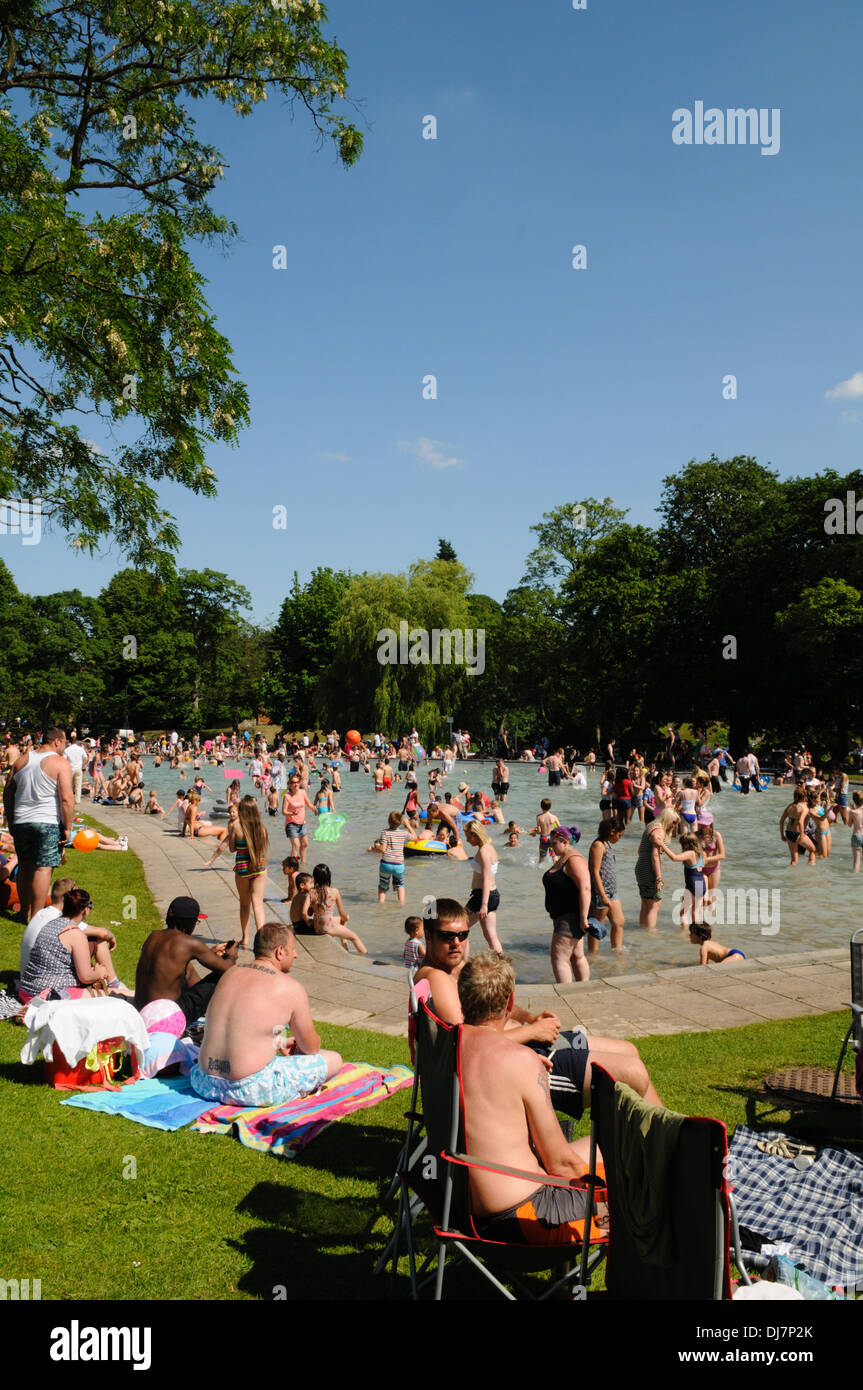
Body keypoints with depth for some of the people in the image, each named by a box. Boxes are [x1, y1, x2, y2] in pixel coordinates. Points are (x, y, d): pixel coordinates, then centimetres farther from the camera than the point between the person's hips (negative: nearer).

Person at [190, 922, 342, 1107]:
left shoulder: (230, 975, 10)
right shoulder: (290, 988, -9)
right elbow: (311, 1047, 3)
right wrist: (296, 1048, 26)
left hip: (206, 1085, 6)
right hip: (251, 1091, -6)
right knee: (334, 1060, 5)